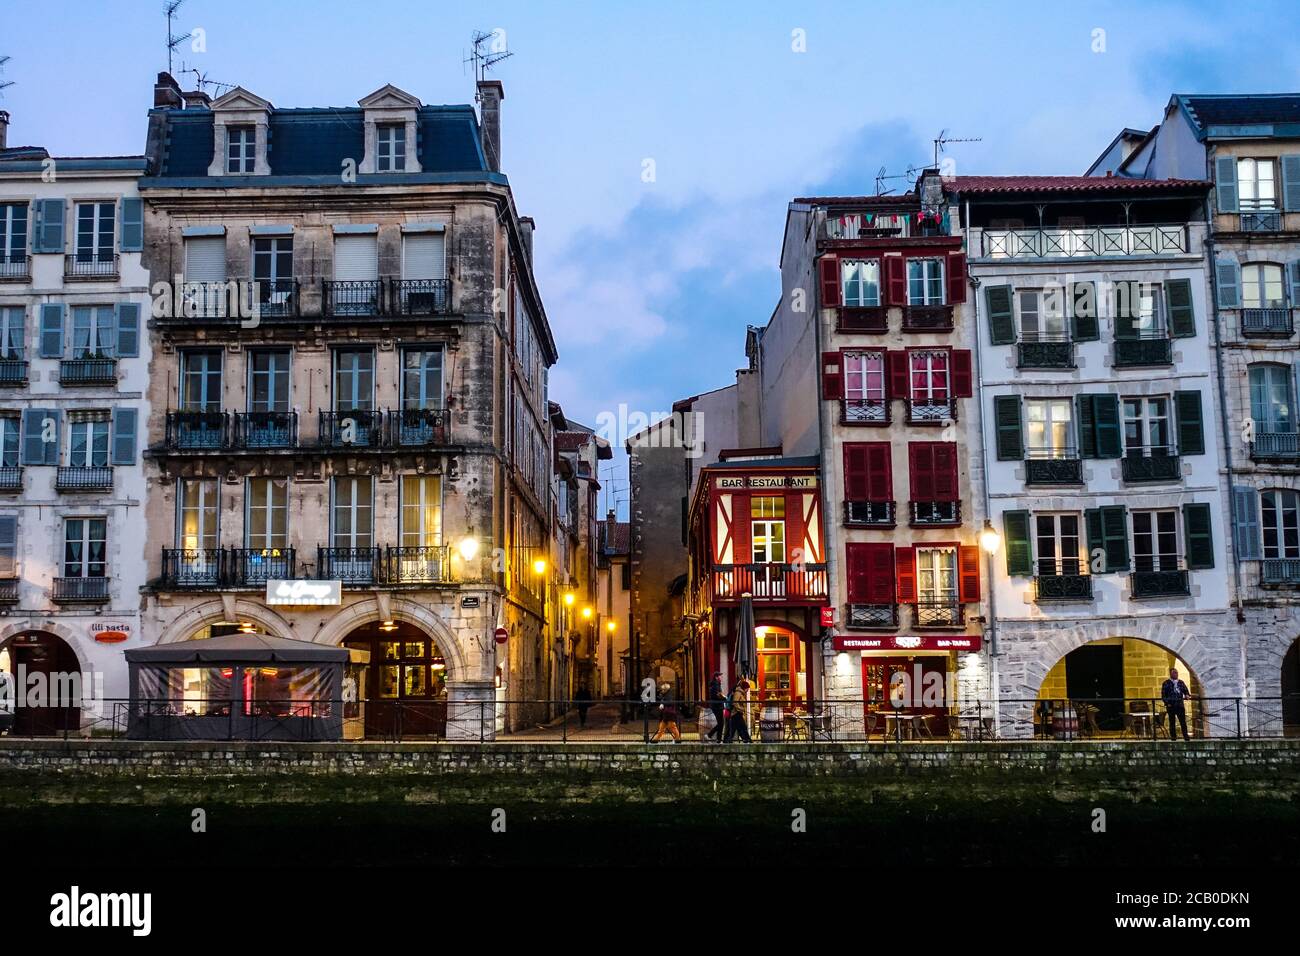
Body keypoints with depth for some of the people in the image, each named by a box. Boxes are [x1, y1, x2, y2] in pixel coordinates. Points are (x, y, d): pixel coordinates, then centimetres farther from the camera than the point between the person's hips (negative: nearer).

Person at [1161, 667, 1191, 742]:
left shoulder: (1181, 682, 11)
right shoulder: (1166, 683, 1)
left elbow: (1186, 690, 17)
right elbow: (1163, 695, -1)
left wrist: (1187, 695, -5)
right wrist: (1167, 703, -9)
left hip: (1180, 705, 2)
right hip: (1171, 706, -2)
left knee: (1183, 721, -1)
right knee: (1172, 721, 3)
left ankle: (1186, 736, 3)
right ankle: (1173, 736, 10)